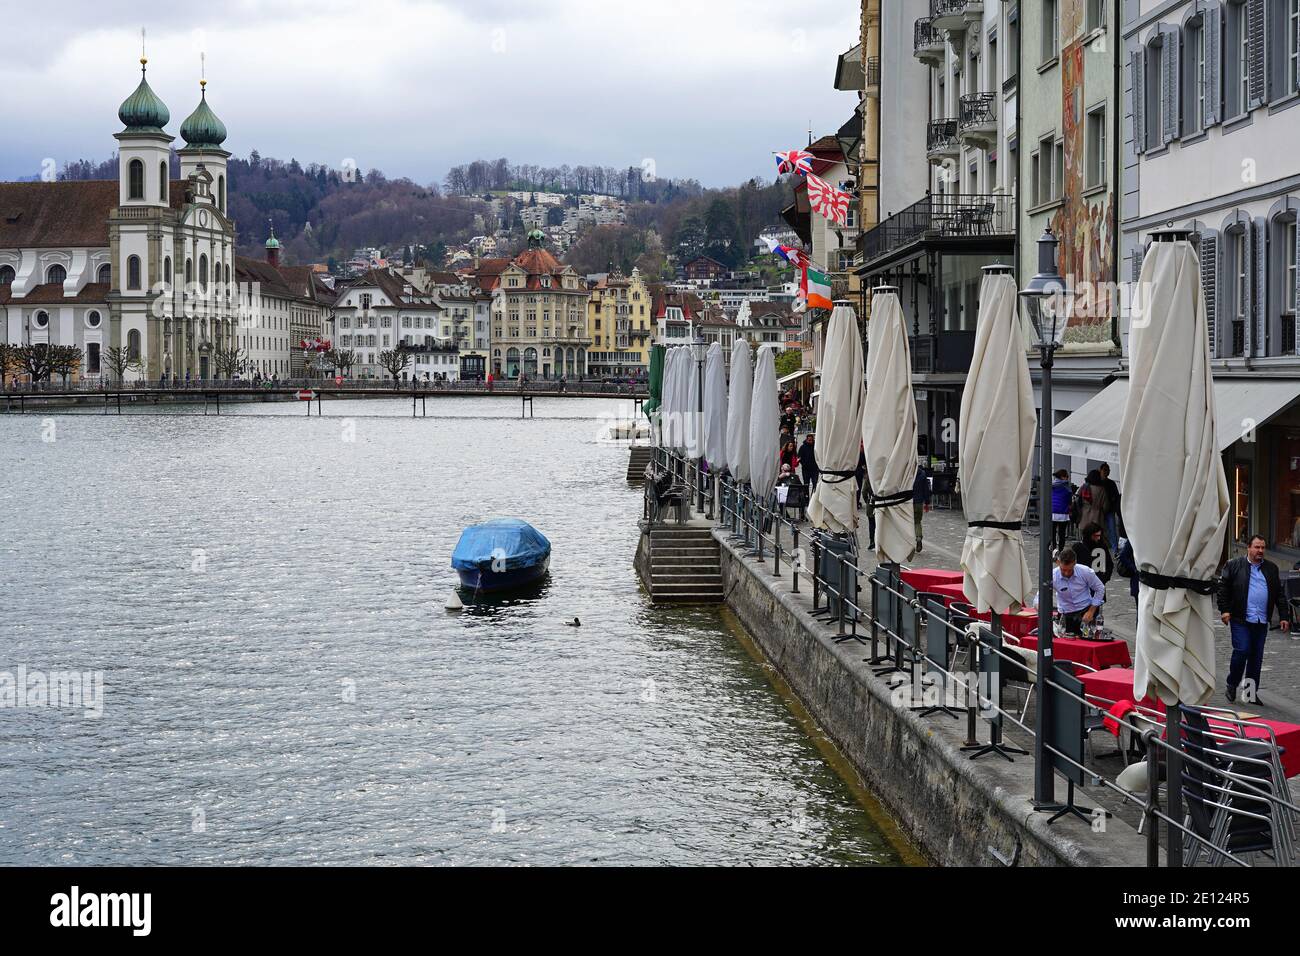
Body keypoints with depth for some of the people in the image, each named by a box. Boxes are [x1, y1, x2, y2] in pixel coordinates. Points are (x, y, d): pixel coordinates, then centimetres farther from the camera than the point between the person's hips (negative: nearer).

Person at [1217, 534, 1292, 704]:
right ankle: (1232, 685, 9)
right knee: (1241, 651, -10)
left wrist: (1284, 616, 10)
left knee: (1256, 657, 6)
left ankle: (1252, 692, 14)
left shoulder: (1271, 569, 14)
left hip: (1261, 621, 4)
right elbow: (1223, 588, 1)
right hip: (1240, 620, -4)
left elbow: (1279, 594, 16)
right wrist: (1225, 609, -7)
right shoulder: (1234, 566, 2)